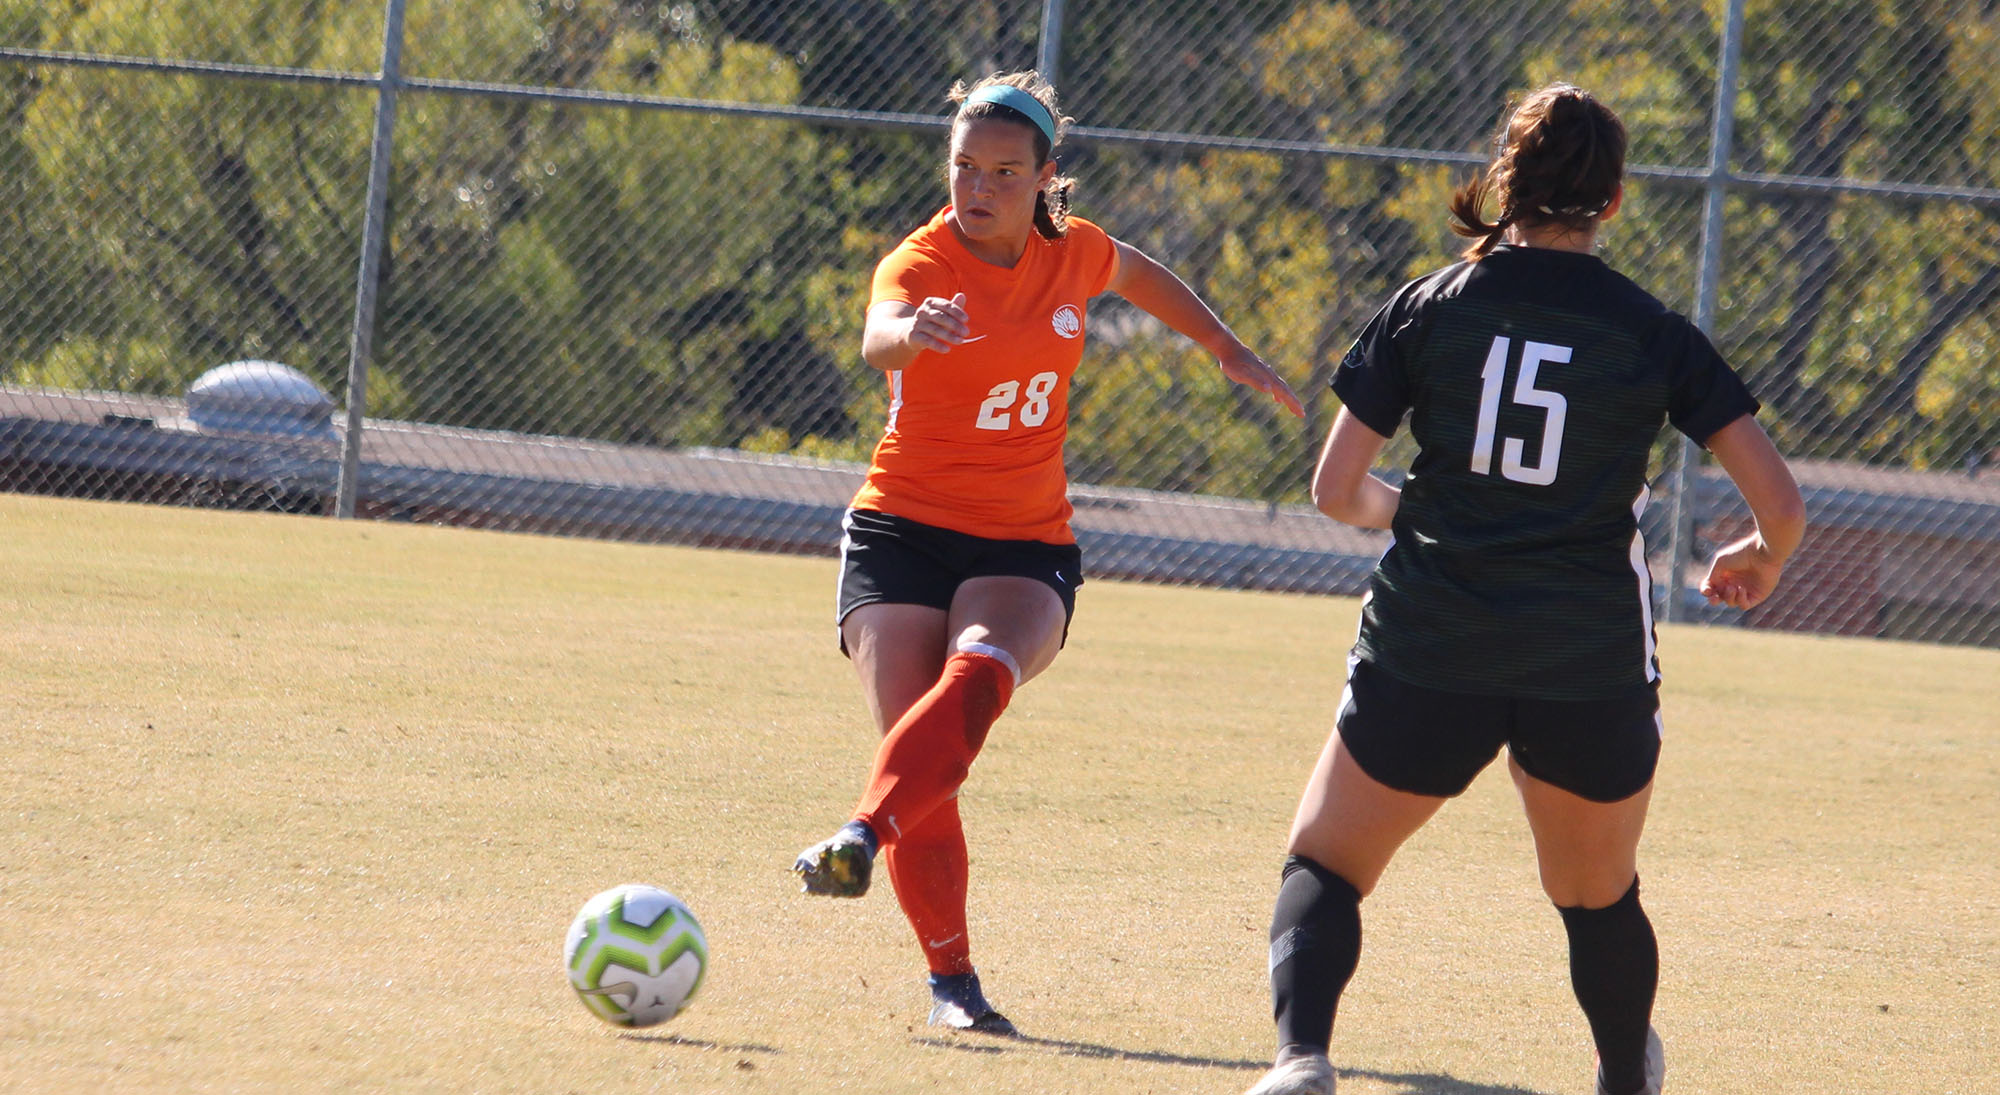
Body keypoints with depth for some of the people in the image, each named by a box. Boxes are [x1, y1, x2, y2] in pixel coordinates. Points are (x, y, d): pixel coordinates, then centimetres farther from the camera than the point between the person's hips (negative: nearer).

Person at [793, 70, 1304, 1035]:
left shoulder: (1071, 252, 2)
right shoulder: (920, 263, -12)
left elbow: (1137, 275, 28)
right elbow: (879, 339, -37)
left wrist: (1228, 350, 31)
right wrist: (914, 333, -60)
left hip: (1026, 548, 2)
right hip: (904, 531, -2)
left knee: (977, 676, -31)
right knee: (914, 740, -16)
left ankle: (861, 837, -49)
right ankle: (950, 978, -5)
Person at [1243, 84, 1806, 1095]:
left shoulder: (1427, 308, 1)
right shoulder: (1655, 336, 1)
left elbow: (1336, 490, 1)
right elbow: (1781, 504, -1)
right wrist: (1761, 561, 22)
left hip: (1429, 650, -1)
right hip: (1594, 661, 1)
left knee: (1324, 866, 10)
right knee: (1599, 898, 24)